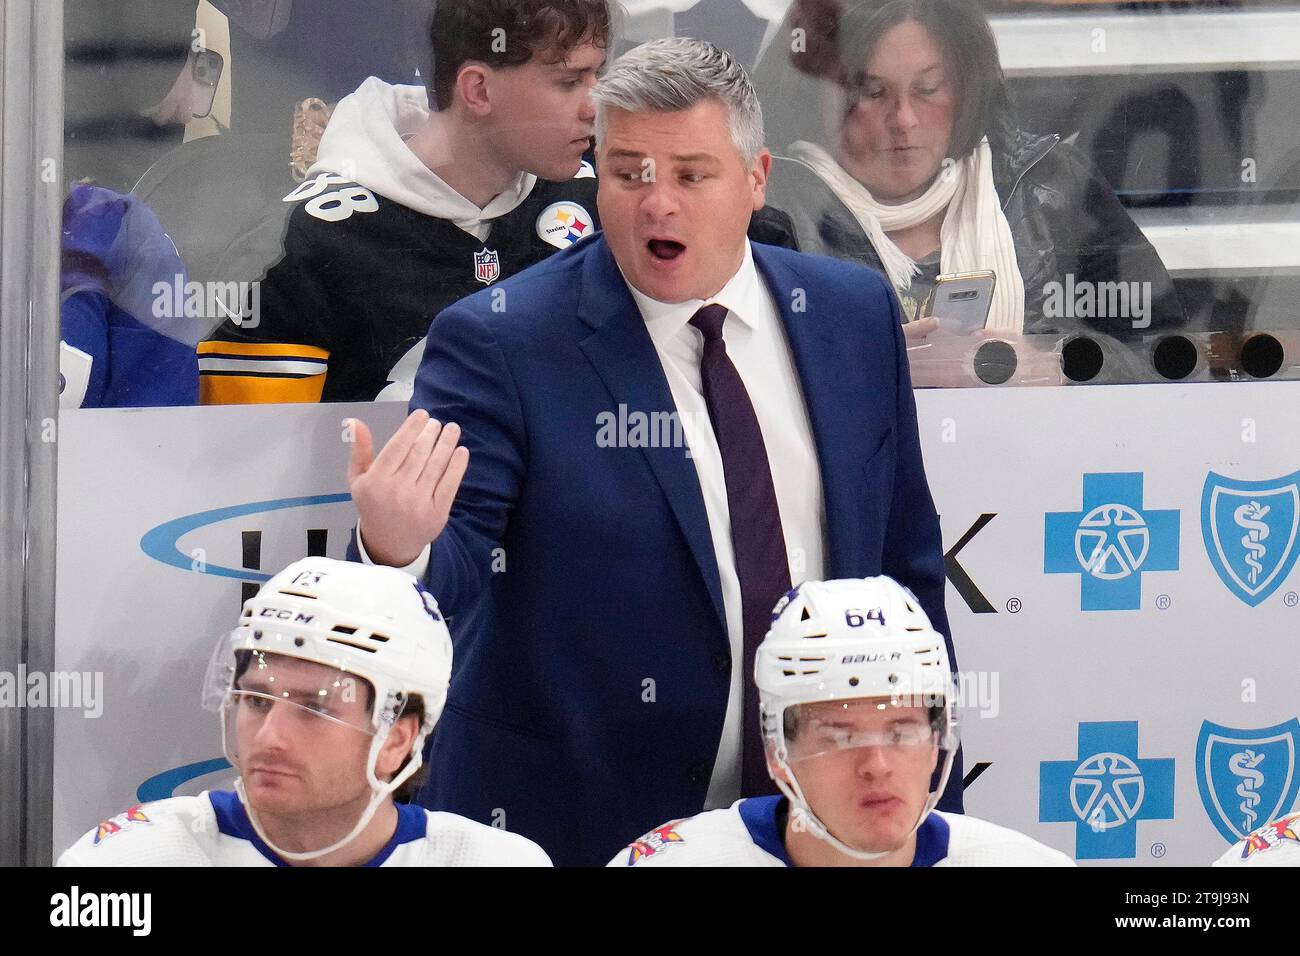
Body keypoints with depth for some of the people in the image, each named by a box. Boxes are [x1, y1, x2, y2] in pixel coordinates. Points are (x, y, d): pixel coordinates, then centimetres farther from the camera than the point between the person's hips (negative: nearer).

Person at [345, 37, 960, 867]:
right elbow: (455, 569, -18)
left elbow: (906, 562, 10)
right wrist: (397, 547, -40)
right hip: (579, 823, -3)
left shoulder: (855, 314, 3)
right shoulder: (501, 344, -10)